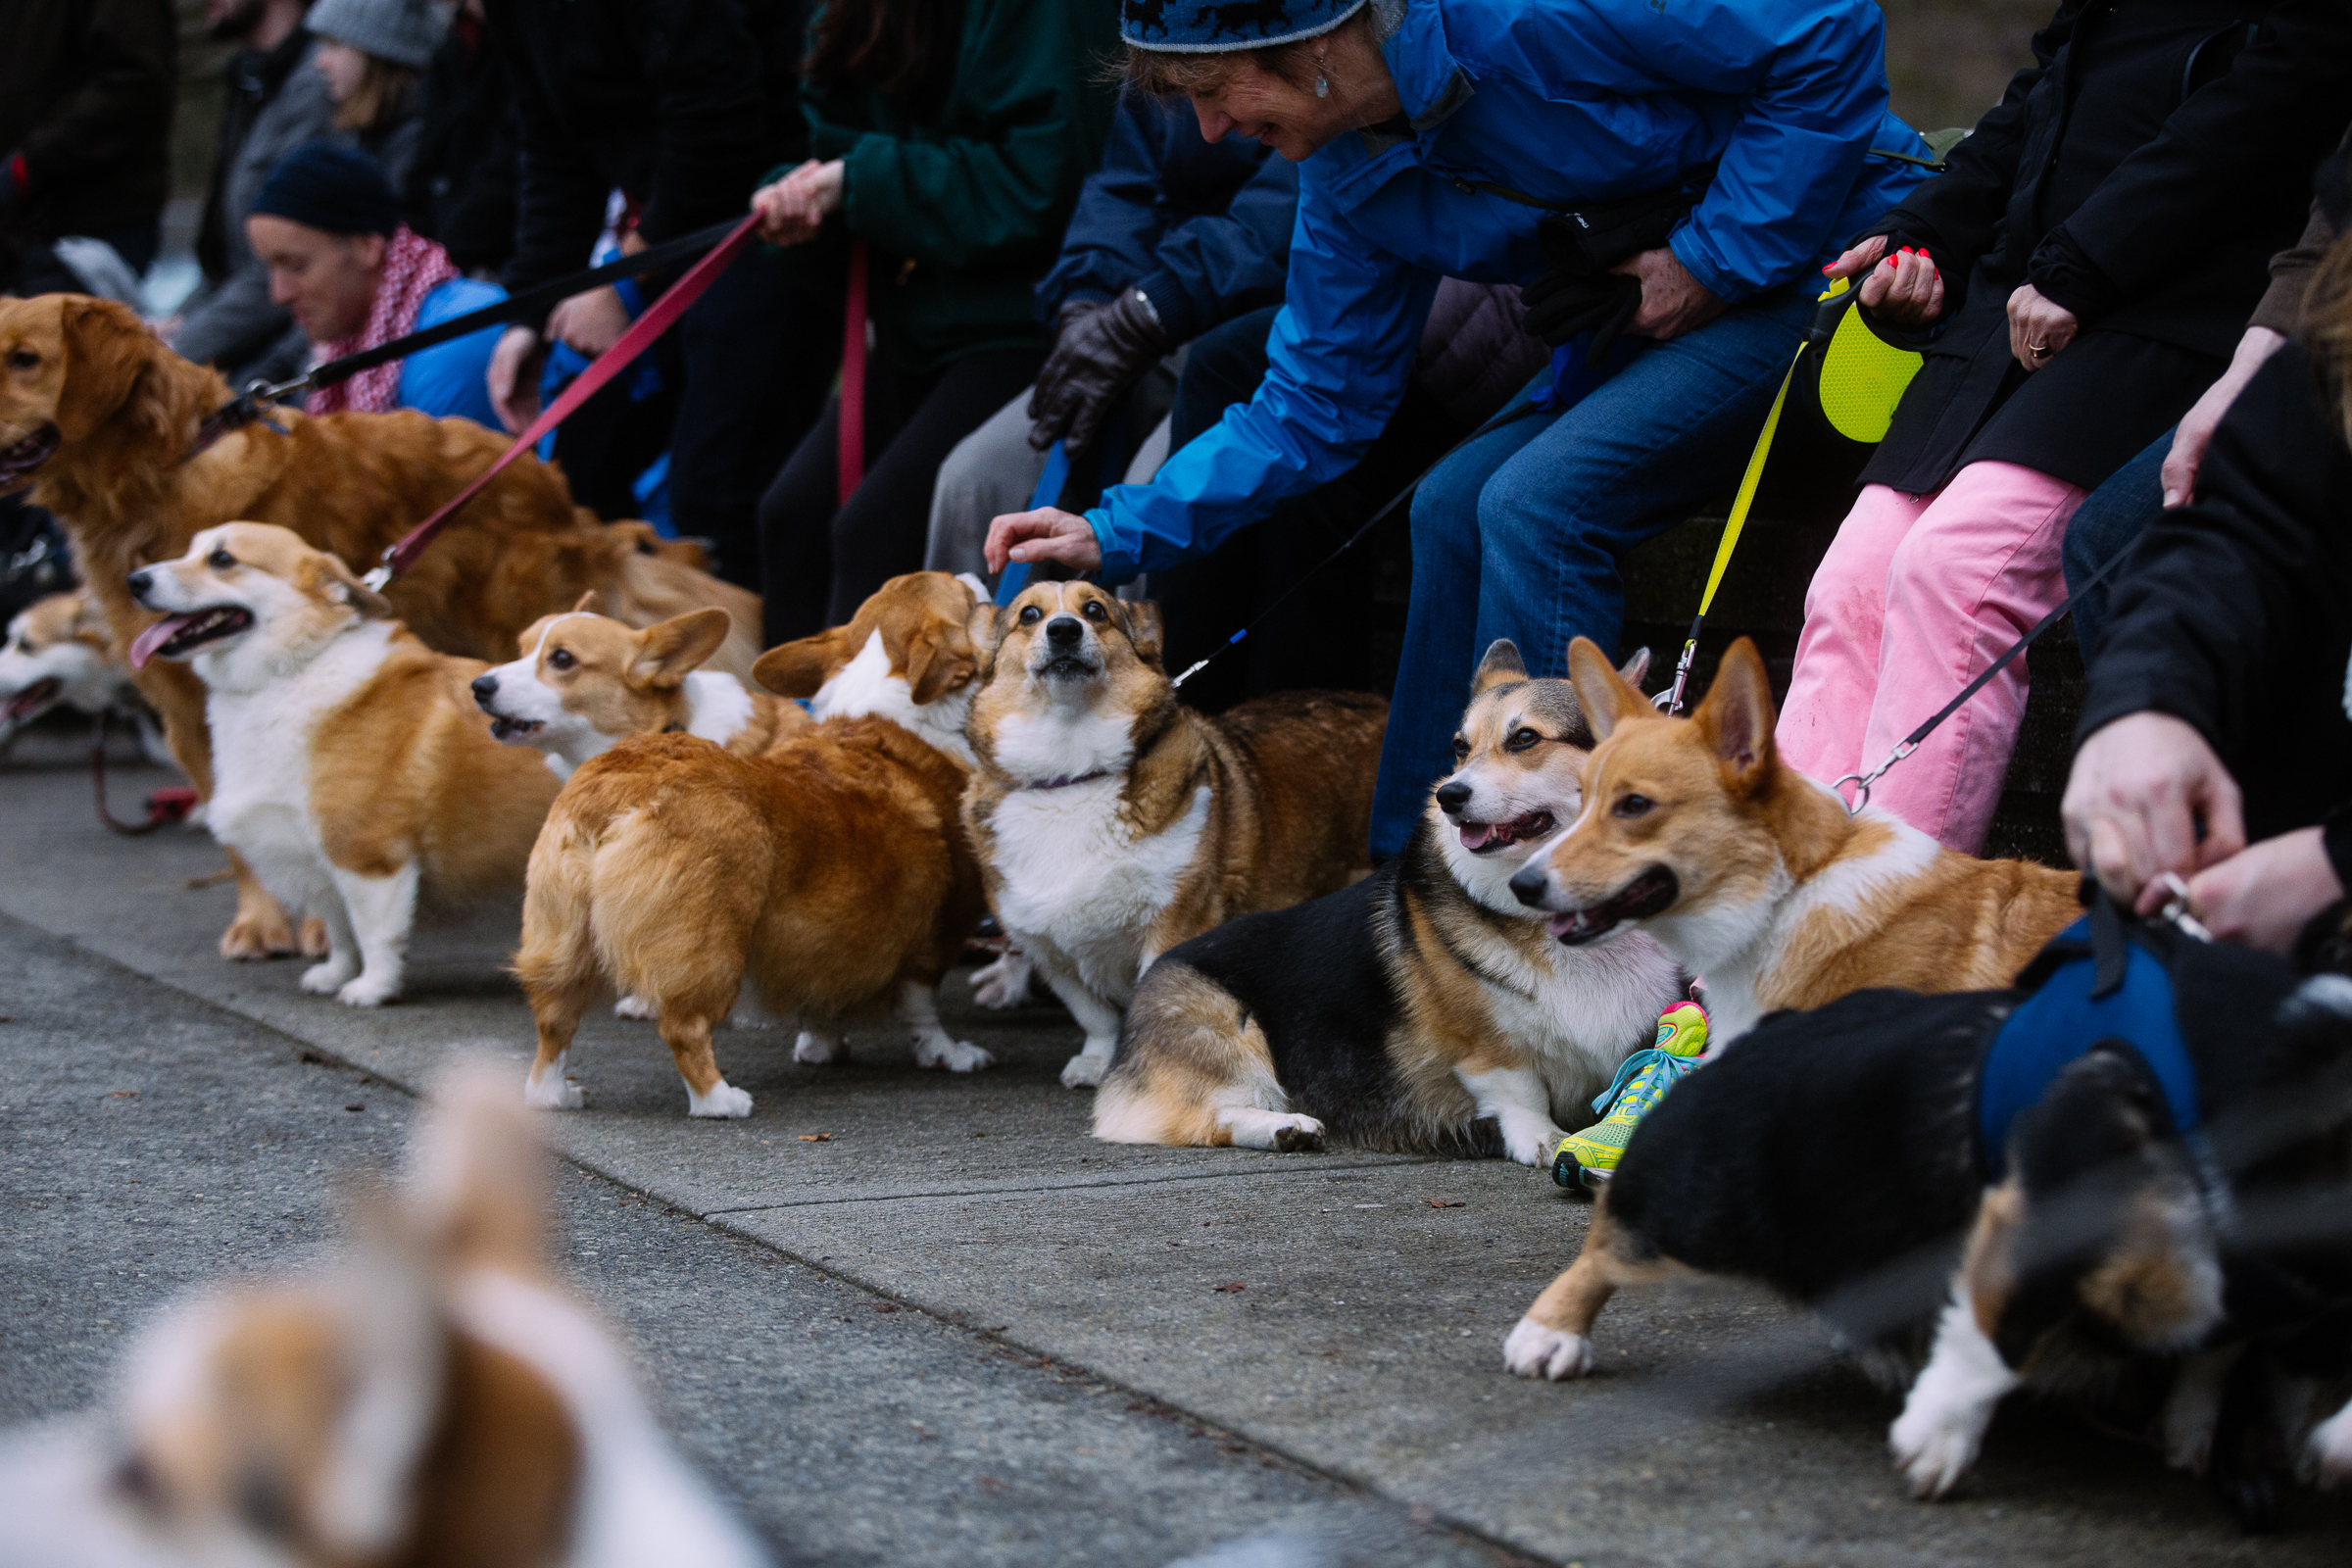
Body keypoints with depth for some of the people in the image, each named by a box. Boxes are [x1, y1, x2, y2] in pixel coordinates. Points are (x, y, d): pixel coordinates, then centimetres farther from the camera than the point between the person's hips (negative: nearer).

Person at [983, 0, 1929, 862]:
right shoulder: (1348, 185, 0)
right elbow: (1313, 408, 9)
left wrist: (1717, 257, -22)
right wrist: (1122, 532, -1)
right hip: (1651, 315, 8)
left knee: (1535, 500, -21)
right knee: (1454, 509, -4)